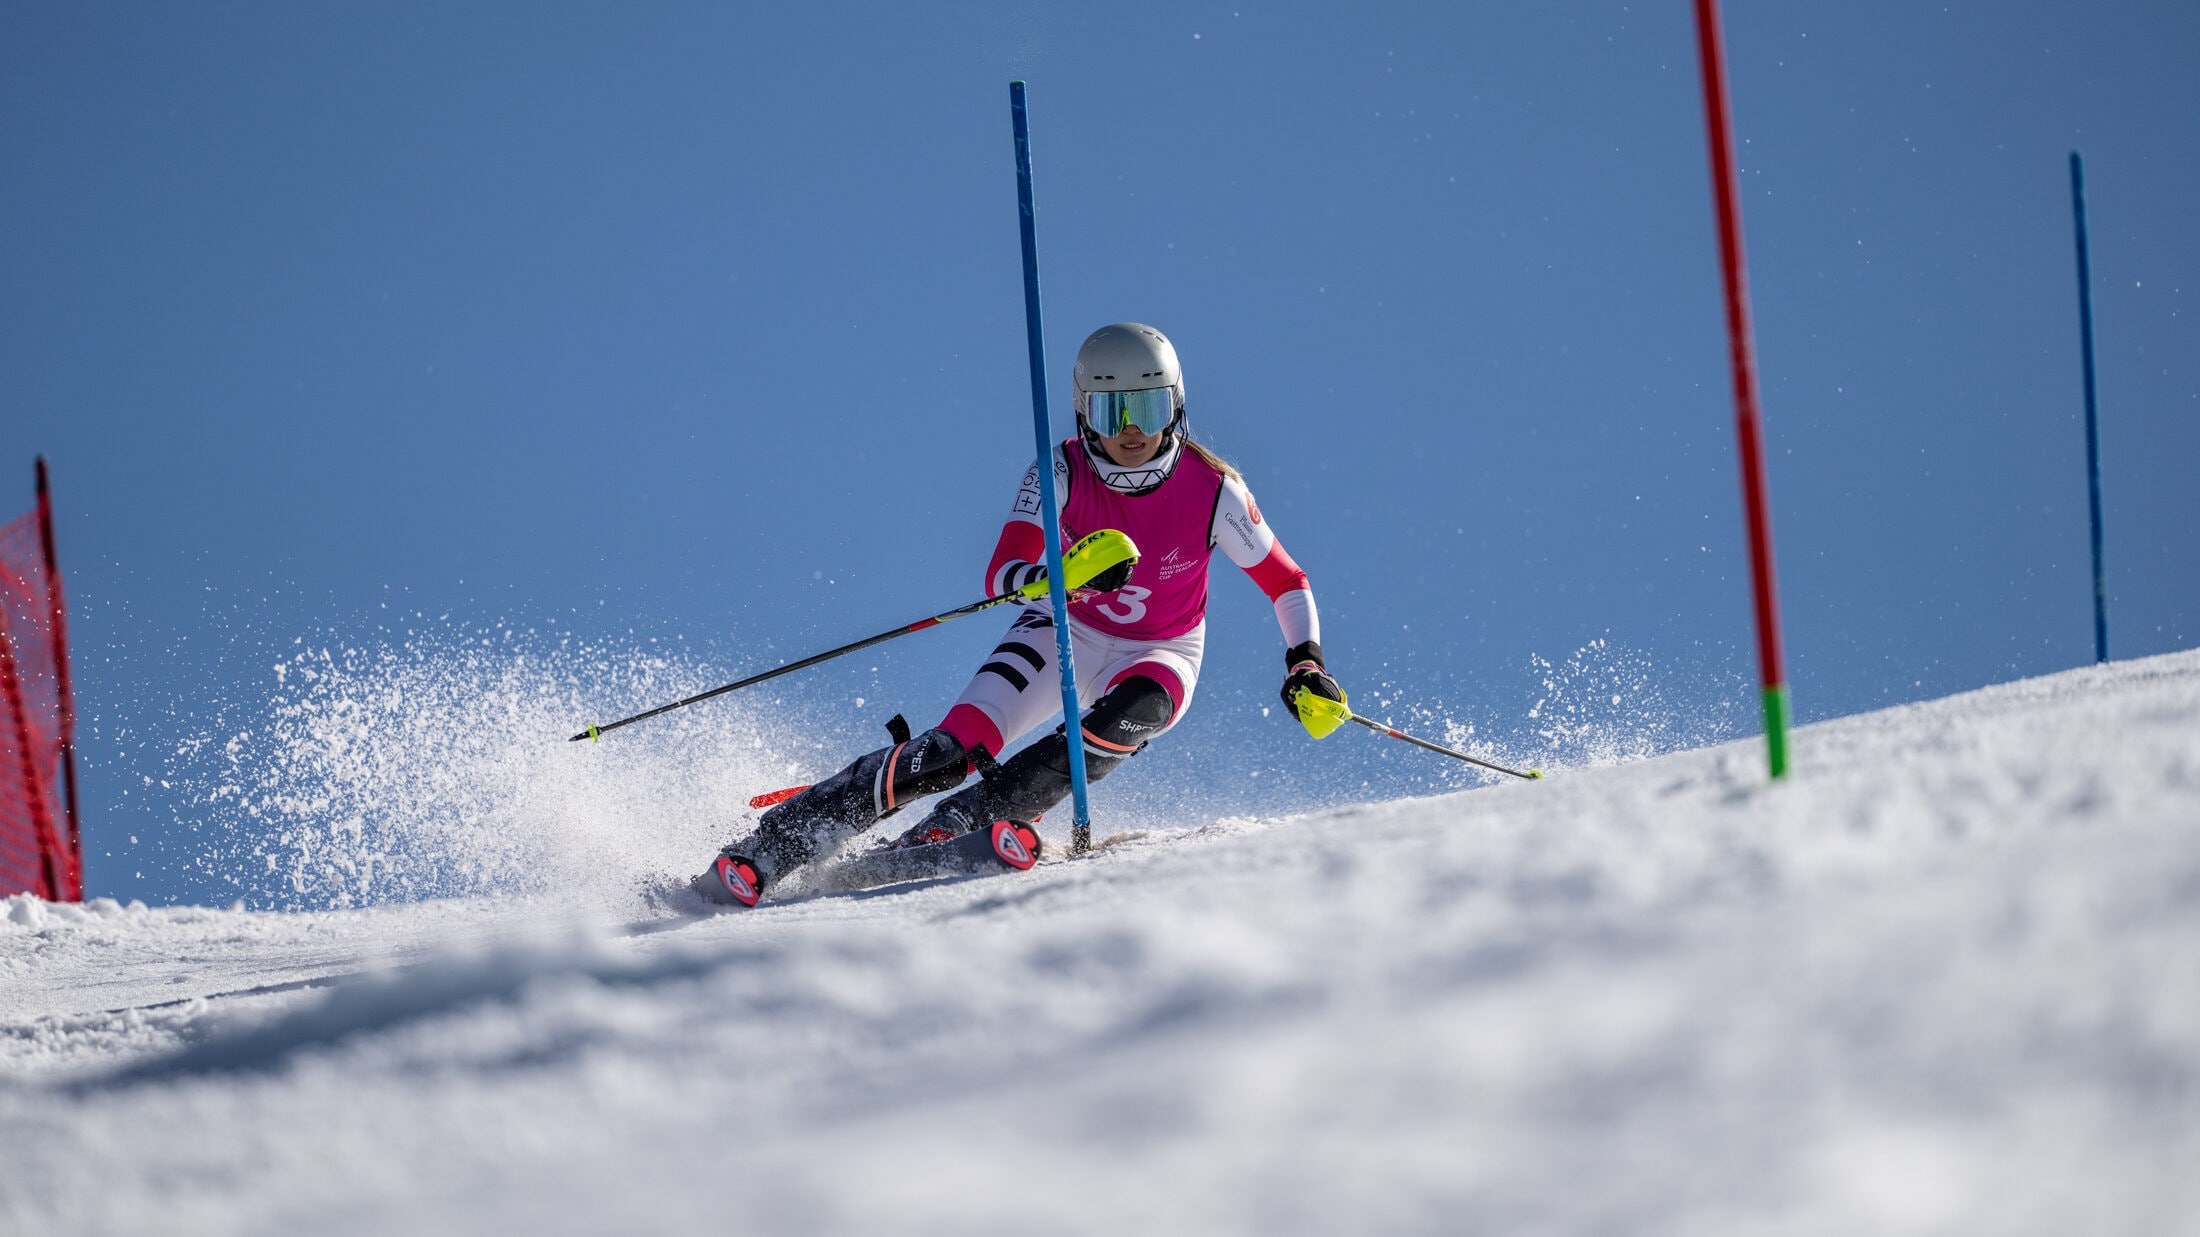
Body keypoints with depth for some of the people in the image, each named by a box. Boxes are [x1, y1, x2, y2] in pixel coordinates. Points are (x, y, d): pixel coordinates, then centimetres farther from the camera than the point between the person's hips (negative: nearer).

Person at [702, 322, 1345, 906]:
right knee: (953, 750, -22)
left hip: (1157, 657, 0)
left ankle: (959, 821, -29)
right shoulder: (1062, 473, -21)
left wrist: (1306, 664, -23)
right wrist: (1071, 574, -49)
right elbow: (1001, 578, -30)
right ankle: (770, 847, -18)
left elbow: (1288, 584, -8)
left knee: (1135, 712, -37)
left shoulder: (1211, 488, -20)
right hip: (1065, 632, 0)